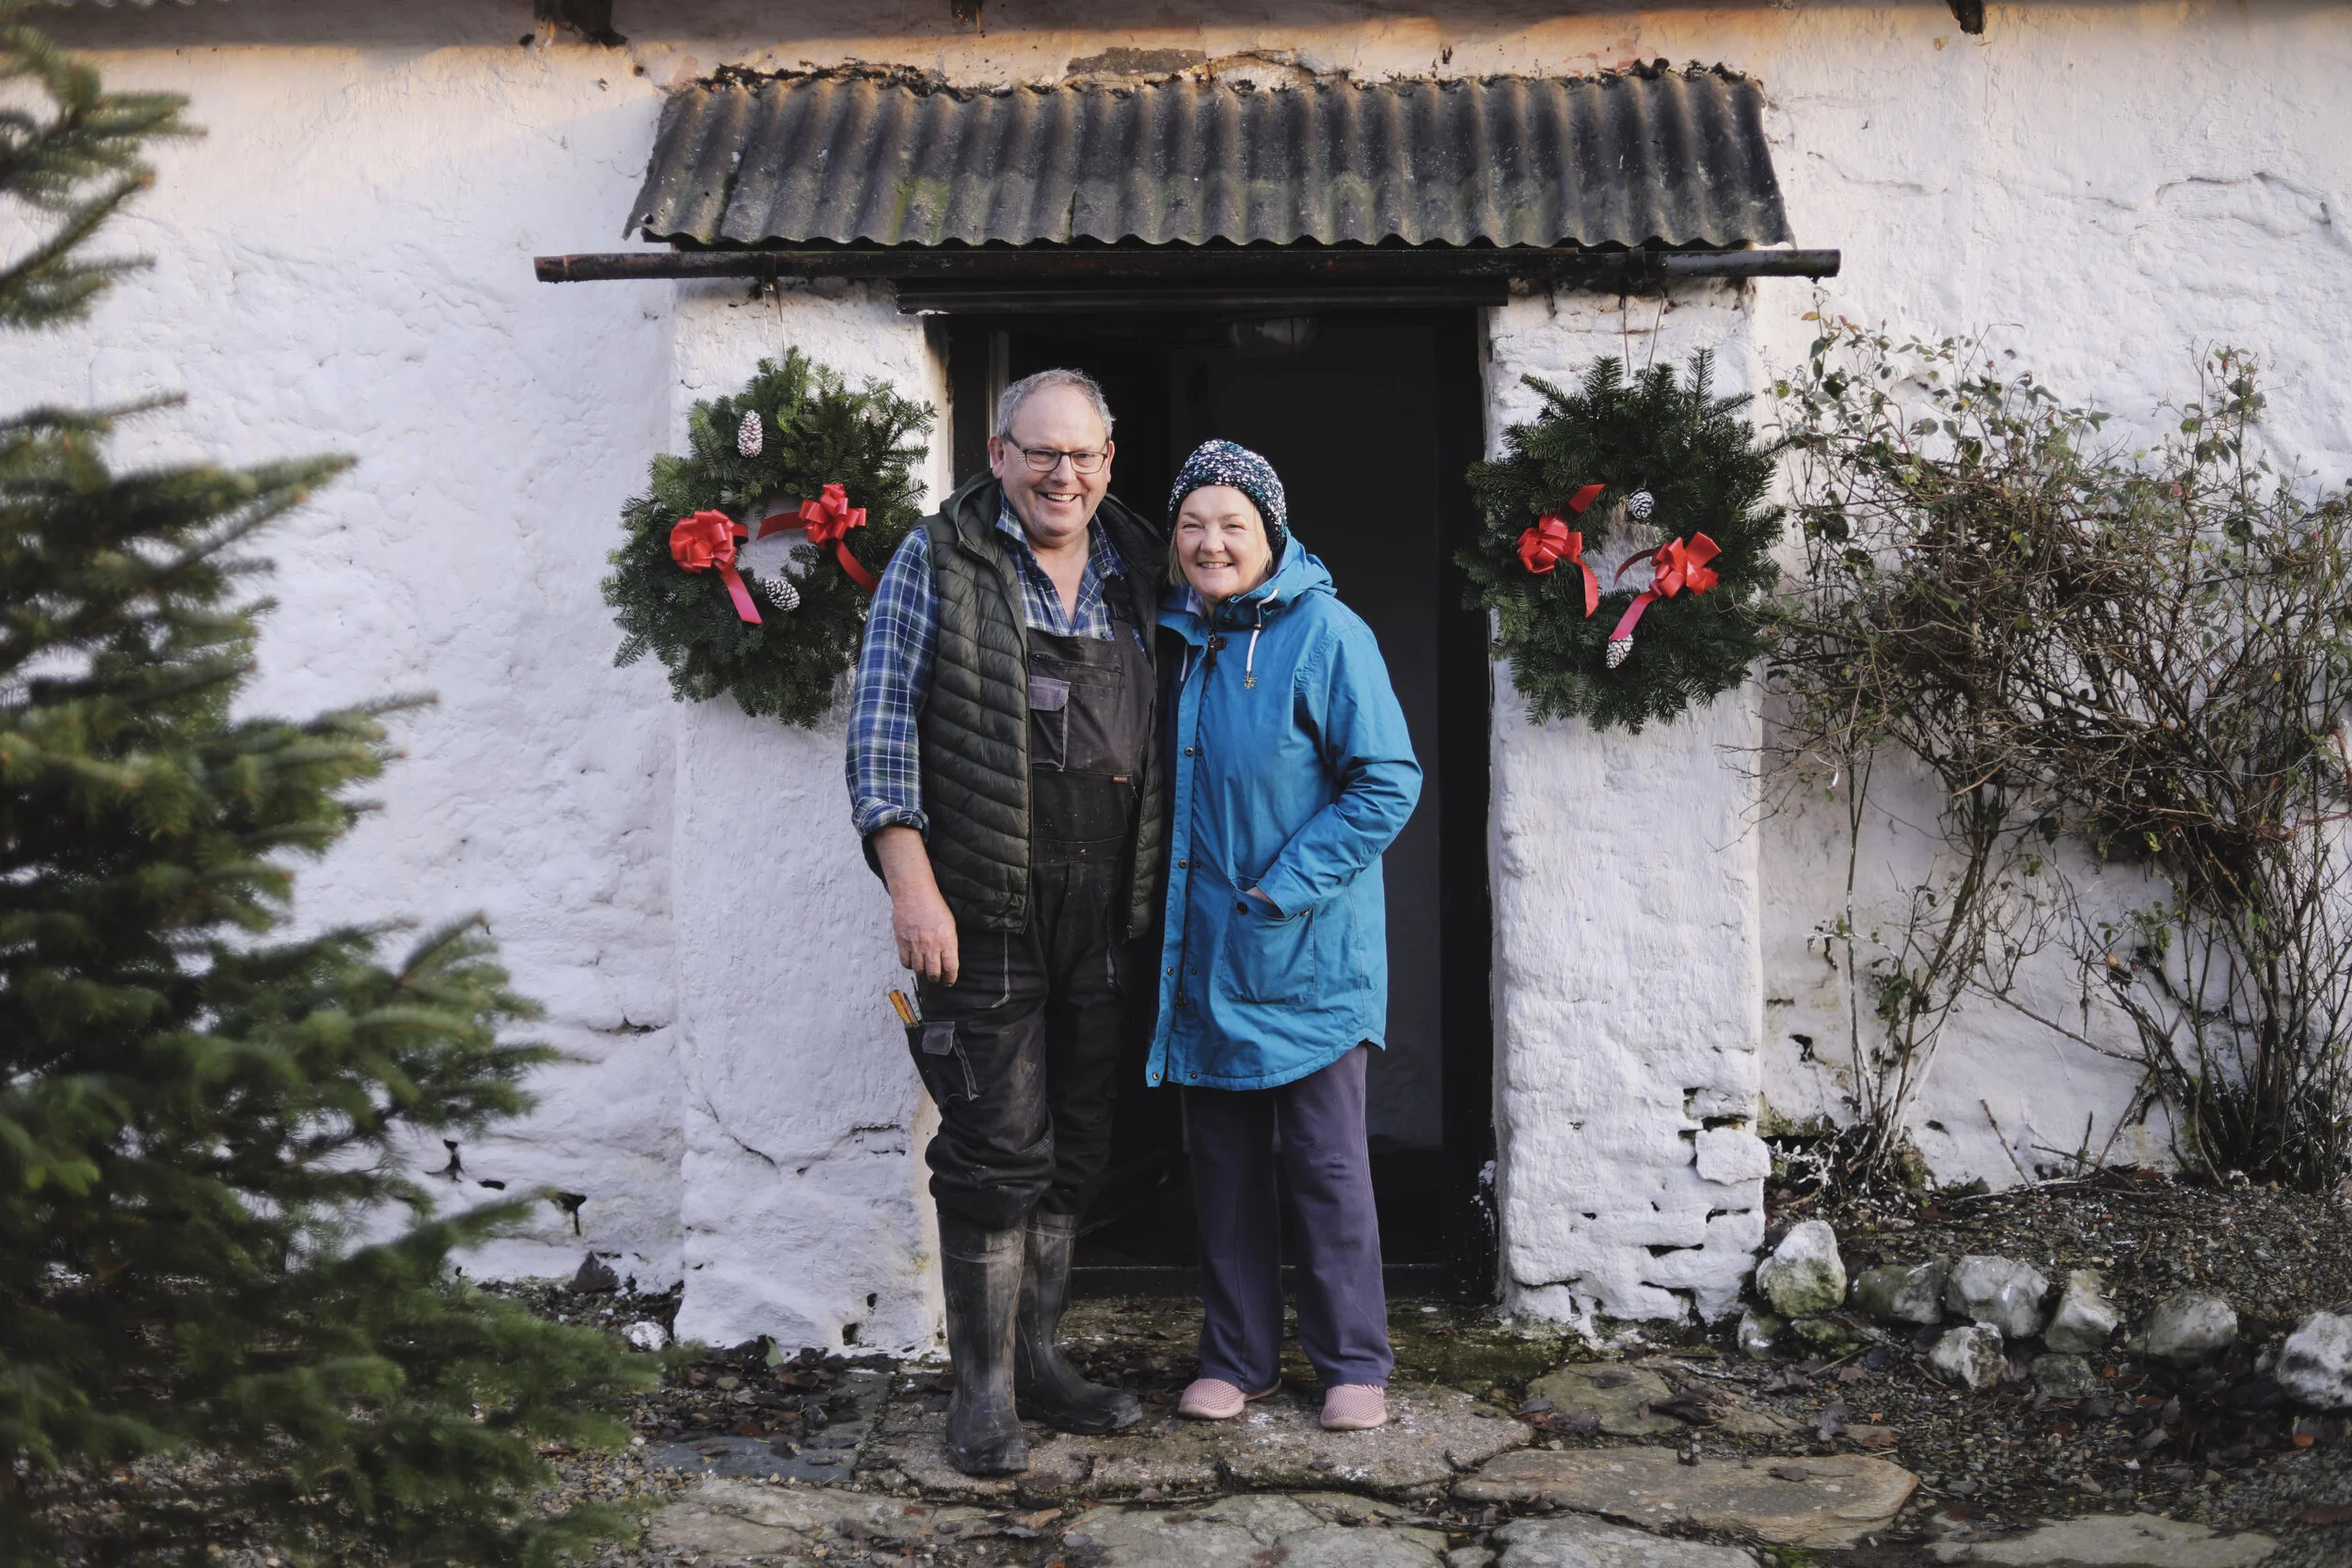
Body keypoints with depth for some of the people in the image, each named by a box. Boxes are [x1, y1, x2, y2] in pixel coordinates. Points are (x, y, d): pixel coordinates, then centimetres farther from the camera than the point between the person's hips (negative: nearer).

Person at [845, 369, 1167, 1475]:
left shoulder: (1139, 573, 12)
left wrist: (1161, 893, 12)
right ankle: (982, 1387, 8)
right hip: (985, 916, -5)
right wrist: (911, 883, -14)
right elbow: (881, 727, -5)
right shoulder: (939, 562, -1)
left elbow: (1169, 739, 18)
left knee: (1076, 1148, 11)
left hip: (1107, 916, 5)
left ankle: (1035, 1356, 25)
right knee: (998, 1148, -4)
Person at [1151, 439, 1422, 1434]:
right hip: (1203, 951, 5)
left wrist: (1285, 887, -15)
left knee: (1327, 1162, 3)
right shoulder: (1175, 637, 7)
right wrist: (1174, 895, 7)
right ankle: (1237, 1358, 23)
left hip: (1308, 956, -5)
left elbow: (1387, 782, -12)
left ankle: (1354, 1364, 16)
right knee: (1222, 1162, 11)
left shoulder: (1326, 634, -10)